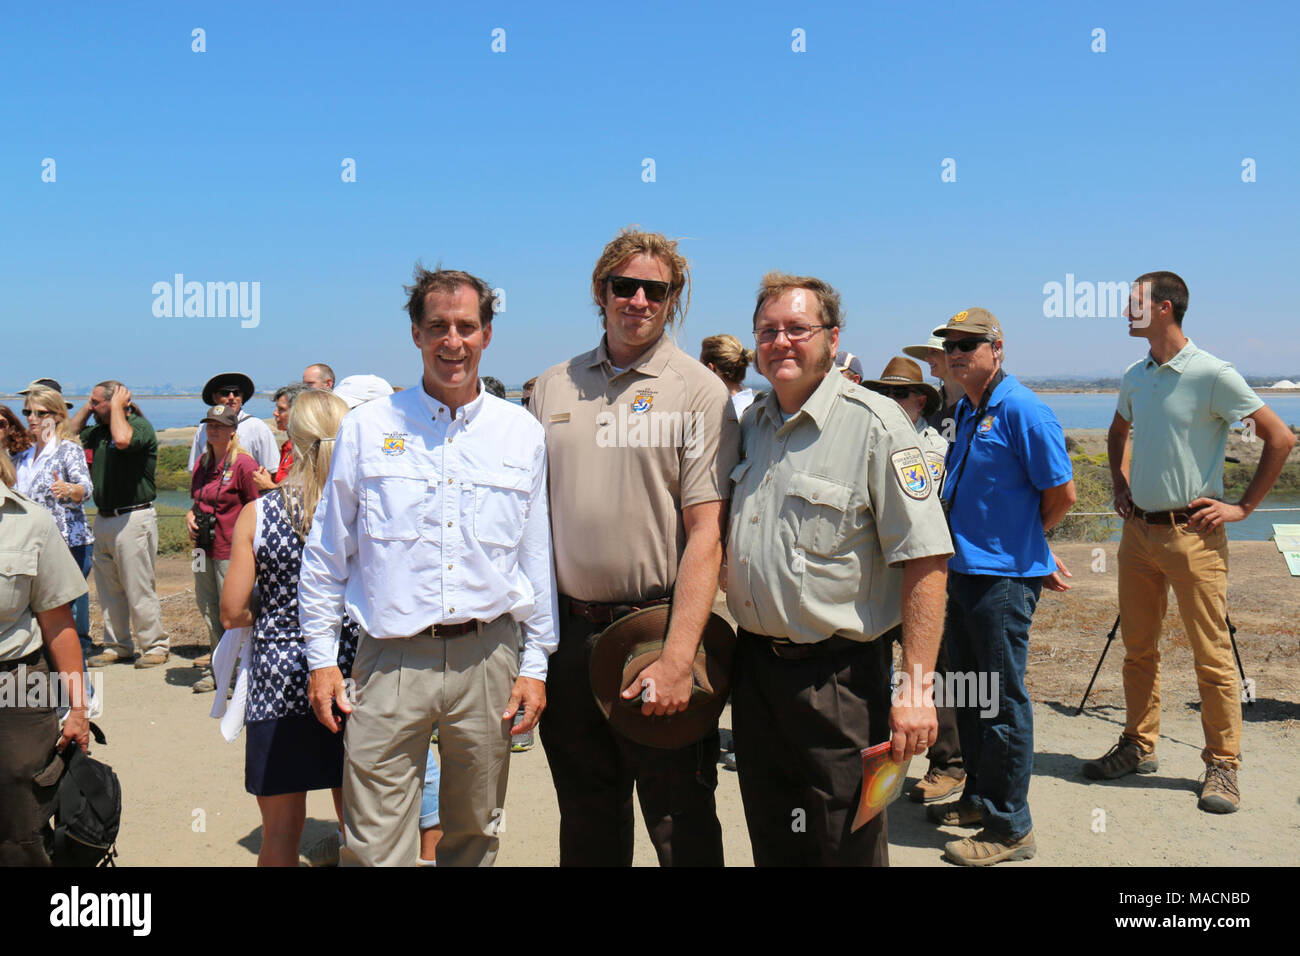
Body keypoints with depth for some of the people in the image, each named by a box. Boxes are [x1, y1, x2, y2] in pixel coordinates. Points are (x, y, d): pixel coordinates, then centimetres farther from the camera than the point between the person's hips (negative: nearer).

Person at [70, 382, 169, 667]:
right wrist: (87, 406, 15)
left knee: (138, 589, -4)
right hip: (104, 519, 9)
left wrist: (117, 405, -16)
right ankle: (116, 647, 23)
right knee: (108, 590, 13)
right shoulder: (100, 431, 14)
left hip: (132, 519, -9)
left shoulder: (140, 426, -11)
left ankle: (155, 647, 6)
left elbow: (122, 439, -32)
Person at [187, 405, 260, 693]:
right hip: (205, 548, 8)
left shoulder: (243, 464, -9)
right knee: (208, 609, 14)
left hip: (231, 550, -8)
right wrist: (190, 516, 5)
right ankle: (217, 667, 27)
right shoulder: (202, 464, 13)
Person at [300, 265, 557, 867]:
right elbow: (325, 555, 7)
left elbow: (539, 557, 8)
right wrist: (321, 658, 4)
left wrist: (535, 665, 5)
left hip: (488, 656, 2)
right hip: (391, 659, -1)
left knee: (476, 831, 16)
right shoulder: (367, 428, 2)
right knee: (374, 847, 0)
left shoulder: (522, 434, 5)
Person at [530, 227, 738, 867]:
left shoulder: (698, 392, -5)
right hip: (568, 634, 4)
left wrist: (677, 659, -20)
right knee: (586, 830, 17)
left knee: (681, 830, 7)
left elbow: (705, 533, -11)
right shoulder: (552, 388, 9)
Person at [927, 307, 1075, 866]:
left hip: (1004, 577, -9)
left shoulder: (1021, 410, -14)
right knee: (968, 695, 17)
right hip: (964, 570, 9)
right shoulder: (966, 411, 13)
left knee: (1002, 703, -1)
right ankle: (979, 797, 32)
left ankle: (1009, 828, 10)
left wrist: (1023, 543, 1)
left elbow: (1061, 492, -12)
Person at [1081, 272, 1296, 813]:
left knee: (1211, 655, -1)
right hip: (1138, 530, 7)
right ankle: (1138, 747, 26)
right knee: (1137, 647, 13)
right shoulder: (1135, 377, 9)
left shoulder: (1212, 375, -11)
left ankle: (1222, 765, 11)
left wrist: (1243, 507, -9)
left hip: (1192, 532, -6)